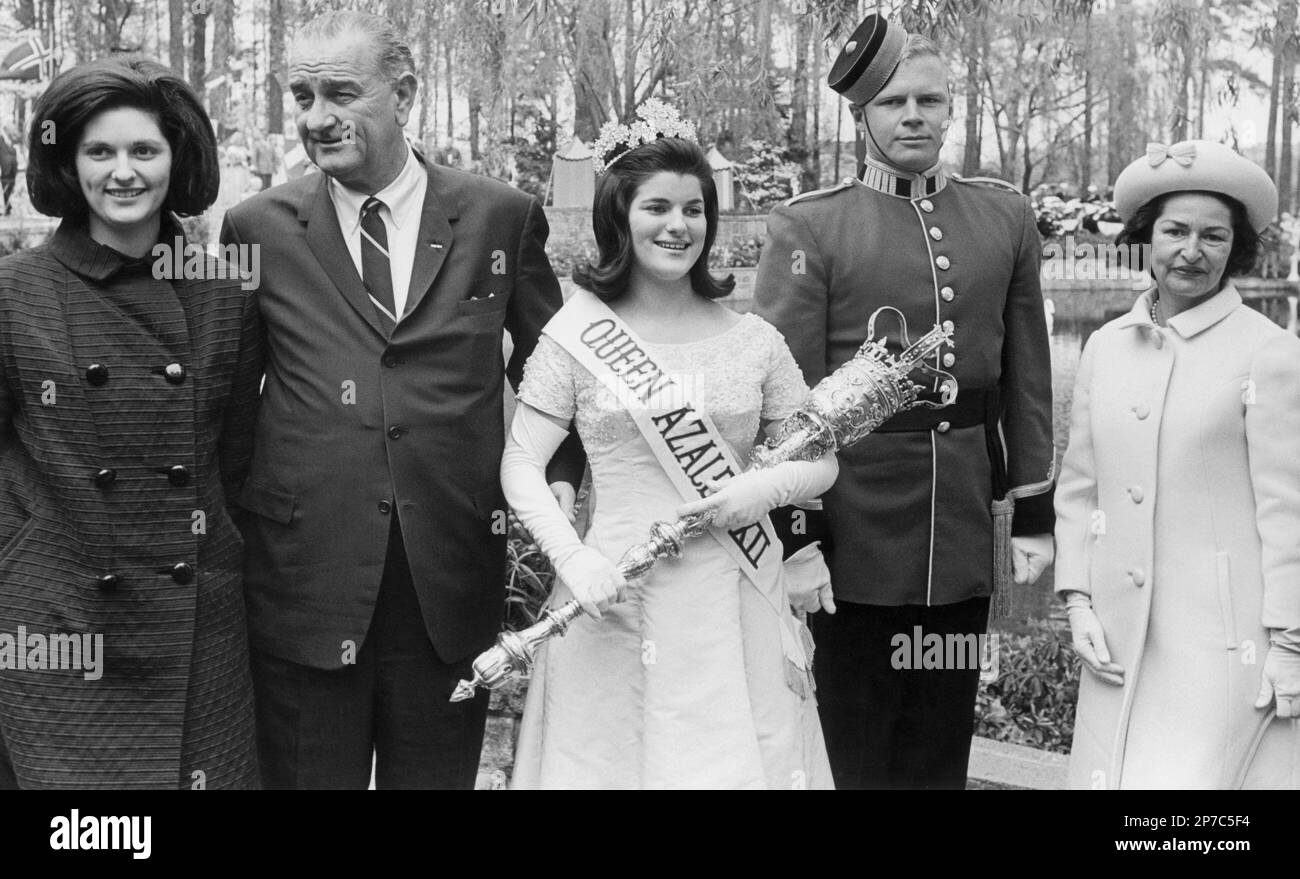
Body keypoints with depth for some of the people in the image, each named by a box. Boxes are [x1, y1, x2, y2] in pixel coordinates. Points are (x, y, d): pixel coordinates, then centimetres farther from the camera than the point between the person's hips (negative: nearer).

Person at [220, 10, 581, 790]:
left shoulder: (503, 218, 3)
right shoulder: (258, 228, 3)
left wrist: (558, 474, 0)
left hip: (453, 571, 1)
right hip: (305, 571, 0)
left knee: (439, 775, 13)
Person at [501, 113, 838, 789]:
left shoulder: (753, 340, 7)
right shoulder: (577, 334, -1)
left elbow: (821, 458, 12)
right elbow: (521, 463, -1)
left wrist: (769, 486, -9)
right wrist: (573, 558, -15)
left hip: (736, 606, 2)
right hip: (616, 603, -2)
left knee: (740, 765, 5)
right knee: (615, 761, 3)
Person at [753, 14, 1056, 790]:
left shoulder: (1008, 217, 7)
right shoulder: (809, 226, -6)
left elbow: (1028, 377, 10)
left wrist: (1035, 510, 8)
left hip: (966, 524, 4)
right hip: (856, 522, -3)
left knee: (943, 741, 15)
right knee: (850, 746, 8)